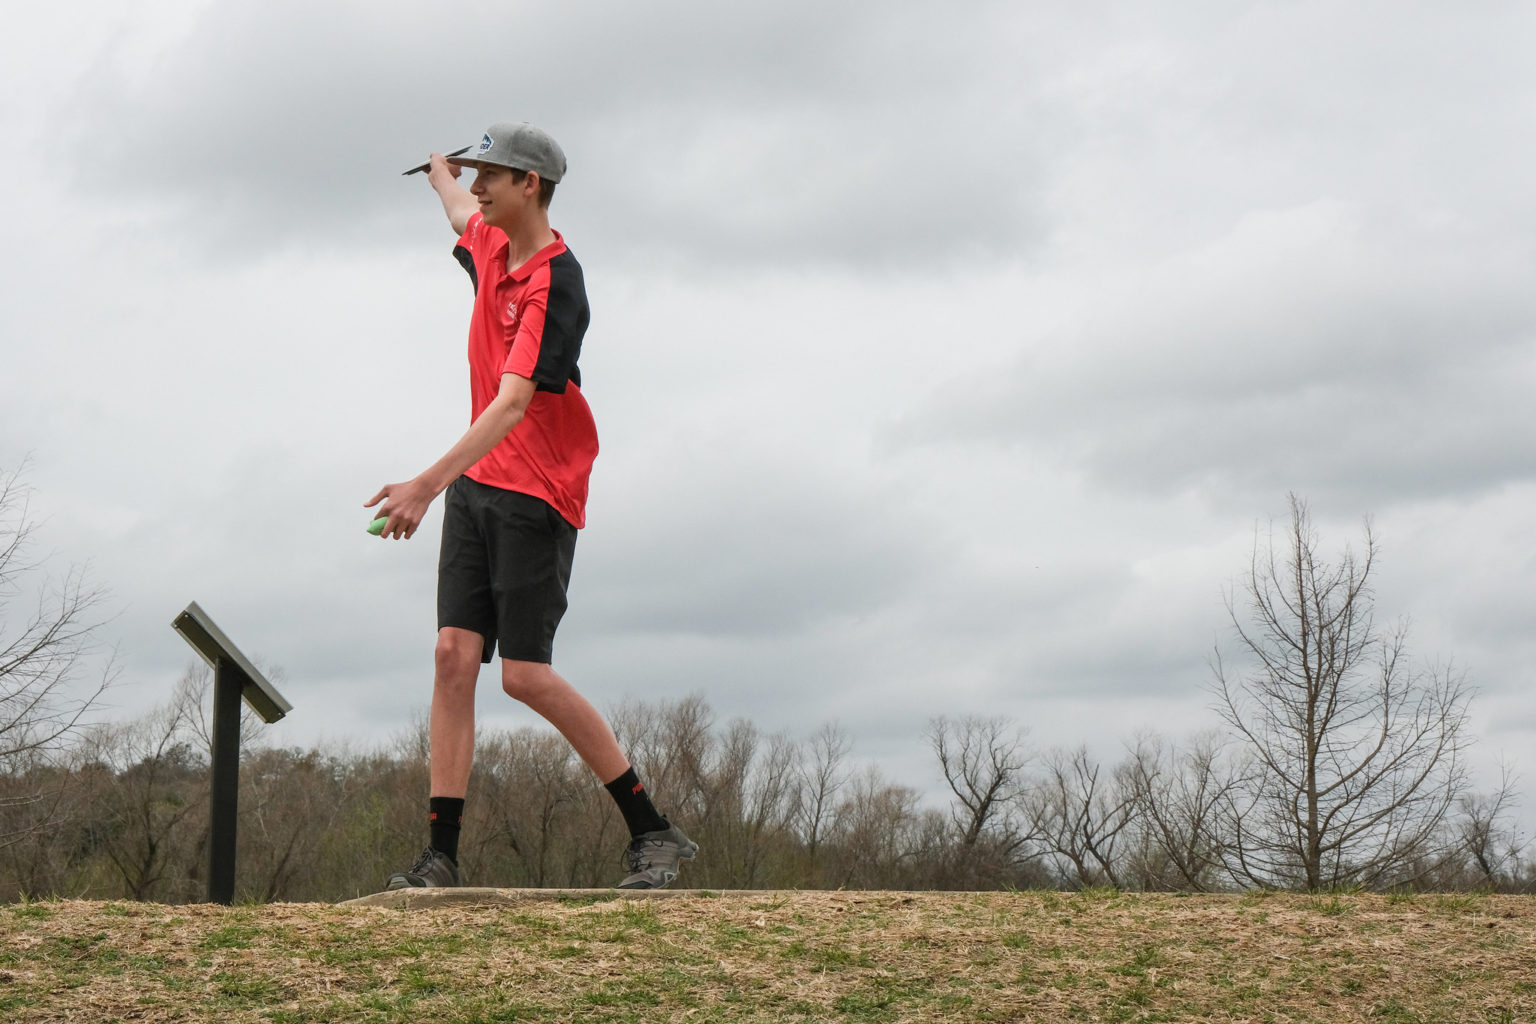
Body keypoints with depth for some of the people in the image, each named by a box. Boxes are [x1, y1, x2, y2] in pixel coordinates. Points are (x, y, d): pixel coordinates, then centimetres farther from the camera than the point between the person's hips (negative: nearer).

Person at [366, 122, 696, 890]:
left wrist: (429, 484, -39)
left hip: (537, 494, -8)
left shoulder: (556, 286, -19)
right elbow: (462, 213, 38)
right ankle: (441, 855, -5)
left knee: (525, 674, -11)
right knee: (454, 654, -3)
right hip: (475, 484, 8)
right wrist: (440, 174, 58)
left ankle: (653, 832, 1)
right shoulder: (490, 246, 9)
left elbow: (512, 404, -30)